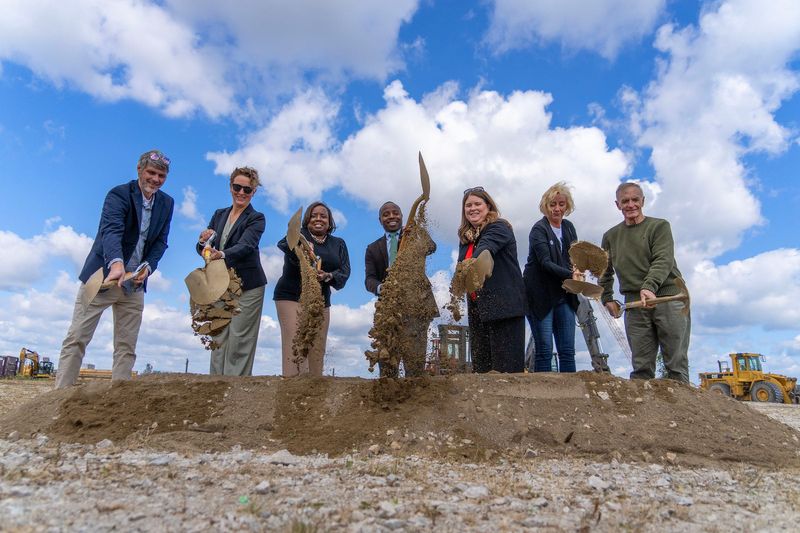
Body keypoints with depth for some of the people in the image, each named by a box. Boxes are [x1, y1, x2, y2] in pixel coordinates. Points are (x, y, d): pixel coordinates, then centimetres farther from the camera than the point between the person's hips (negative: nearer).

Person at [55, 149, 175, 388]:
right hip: (104, 275, -4)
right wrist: (116, 264, -45)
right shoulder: (118, 194, -11)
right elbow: (111, 230, -28)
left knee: (127, 348, 4)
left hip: (135, 283, 5)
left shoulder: (167, 203, 6)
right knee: (77, 339, -2)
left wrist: (148, 266, -14)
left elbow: (160, 242, 5)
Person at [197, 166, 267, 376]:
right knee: (219, 339, 5)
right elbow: (204, 249, 9)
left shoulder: (256, 218, -3)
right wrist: (203, 242, -15)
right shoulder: (219, 214, 13)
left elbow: (245, 246, -20)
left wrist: (222, 254, -39)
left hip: (247, 287, -5)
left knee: (239, 341, -6)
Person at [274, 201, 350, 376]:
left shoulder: (338, 244, 14)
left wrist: (328, 276, -21)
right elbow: (284, 244, -21)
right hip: (291, 297, -4)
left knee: (317, 354, 2)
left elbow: (345, 271, 1)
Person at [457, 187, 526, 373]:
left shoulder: (498, 228, -6)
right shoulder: (466, 235, 15)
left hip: (503, 305, -7)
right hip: (477, 307, 7)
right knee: (480, 364, 8)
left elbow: (485, 249, -28)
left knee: (506, 364, -4)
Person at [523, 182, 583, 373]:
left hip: (564, 297, 6)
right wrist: (570, 275, -31)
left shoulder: (569, 228, 12)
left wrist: (578, 268, -11)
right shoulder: (539, 229, -7)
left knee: (568, 351, 6)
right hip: (541, 297, -6)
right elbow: (545, 262, -17)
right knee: (544, 351, -4)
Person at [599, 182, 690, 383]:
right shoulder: (610, 236, 16)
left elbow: (663, 260, -12)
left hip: (669, 299, -3)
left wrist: (649, 287, -27)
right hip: (635, 305, 3)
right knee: (641, 367, 1)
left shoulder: (659, 226, 4)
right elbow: (605, 272, 24)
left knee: (676, 364, 0)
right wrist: (607, 298, 11)